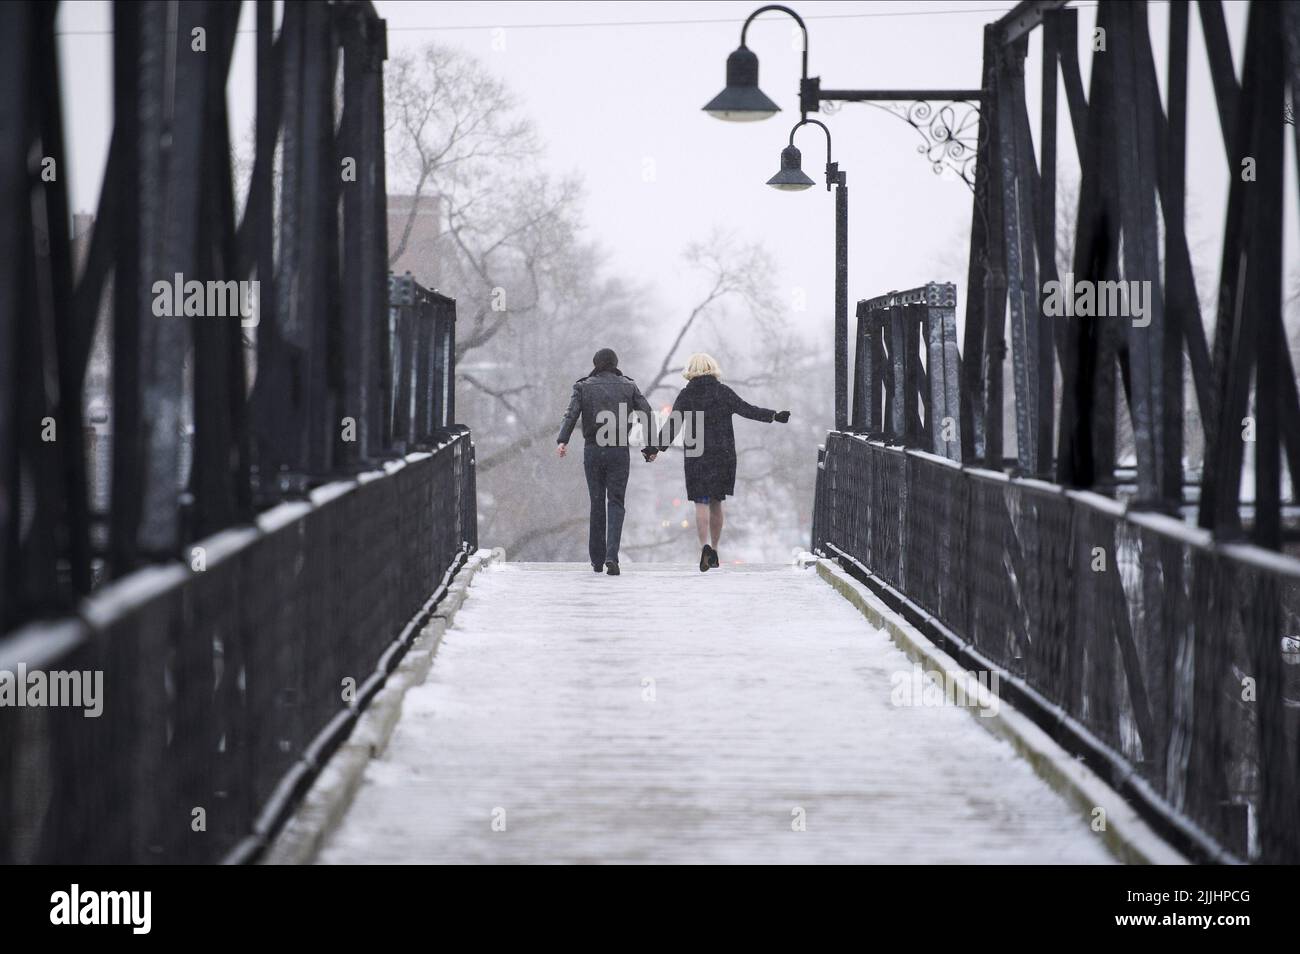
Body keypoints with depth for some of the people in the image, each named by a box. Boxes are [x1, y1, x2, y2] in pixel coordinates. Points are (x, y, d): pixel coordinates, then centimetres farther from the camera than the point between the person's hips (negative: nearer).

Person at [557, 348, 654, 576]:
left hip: (592, 451, 1)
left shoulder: (584, 386, 5)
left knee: (597, 503, 12)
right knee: (615, 503, 0)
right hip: (619, 451, -1)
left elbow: (571, 414, -9)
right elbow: (646, 413, -1)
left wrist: (562, 441, -18)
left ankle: (597, 559, 16)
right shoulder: (628, 386, 7)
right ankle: (611, 555, -19)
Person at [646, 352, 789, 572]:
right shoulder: (722, 392, 1)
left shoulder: (685, 395, 0)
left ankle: (705, 546, -25)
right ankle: (714, 551, 18)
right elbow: (746, 409, -8)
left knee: (701, 503, -3)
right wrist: (774, 416, -7)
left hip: (696, 456, -2)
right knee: (716, 502, 14)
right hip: (723, 455, 2)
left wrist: (656, 448, 0)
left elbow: (672, 425, -4)